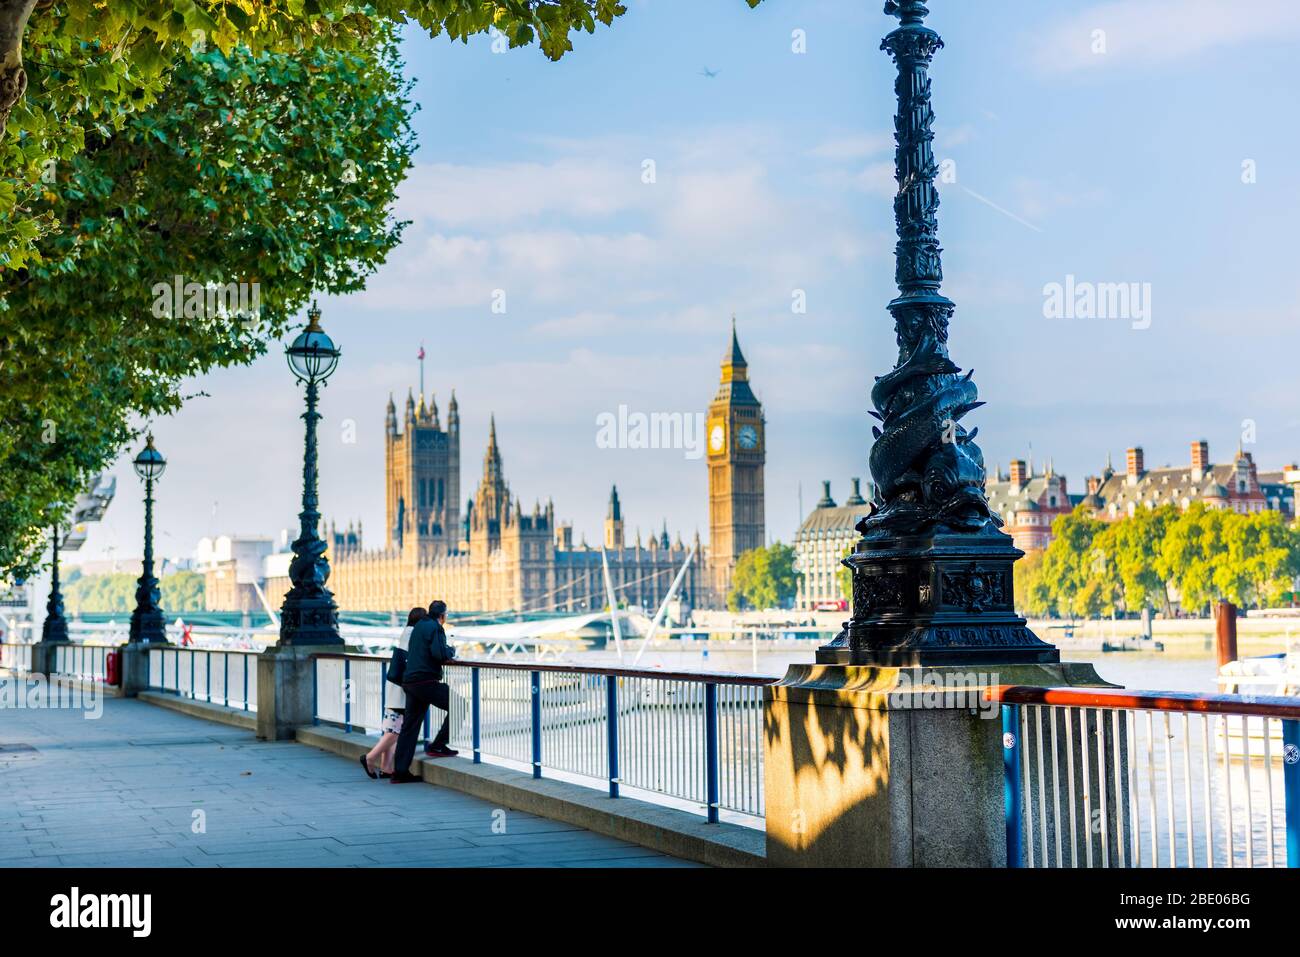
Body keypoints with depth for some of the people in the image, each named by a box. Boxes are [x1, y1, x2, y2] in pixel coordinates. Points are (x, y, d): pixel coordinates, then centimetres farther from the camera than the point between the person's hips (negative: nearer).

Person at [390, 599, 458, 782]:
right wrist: (452, 650, 2)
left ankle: (400, 771, 8)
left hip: (410, 681, 9)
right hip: (426, 681, -9)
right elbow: (440, 654, -20)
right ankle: (437, 745, -2)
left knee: (410, 726, 9)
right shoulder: (435, 628, -7)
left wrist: (446, 653, 24)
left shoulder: (419, 627, 20)